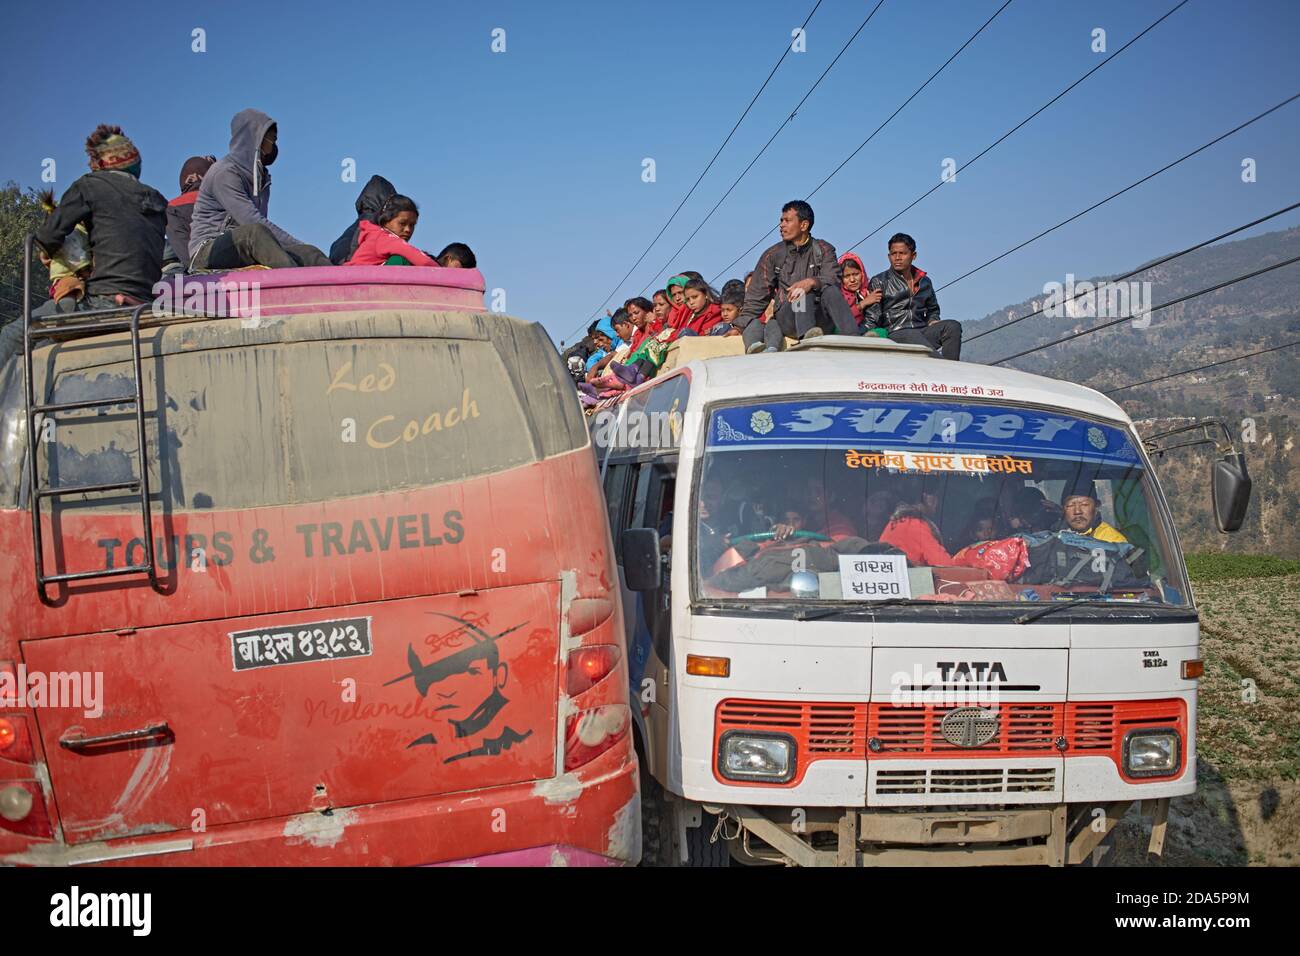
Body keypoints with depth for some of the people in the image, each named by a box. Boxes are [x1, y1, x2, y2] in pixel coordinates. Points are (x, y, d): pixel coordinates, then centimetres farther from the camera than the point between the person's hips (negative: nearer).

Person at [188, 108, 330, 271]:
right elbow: (253, 222, -20)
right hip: (208, 252, -8)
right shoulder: (225, 172, -10)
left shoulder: (261, 177, 19)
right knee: (255, 232, -39)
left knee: (310, 255, -16)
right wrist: (298, 245, -21)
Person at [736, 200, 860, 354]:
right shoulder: (773, 255, 13)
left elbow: (834, 279, -7)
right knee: (803, 293, -30)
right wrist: (742, 325, 2)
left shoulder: (823, 250, 12)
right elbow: (756, 297, 12)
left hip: (820, 318, 1)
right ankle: (807, 336, -58)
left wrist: (812, 282, -28)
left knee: (831, 291, -29)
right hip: (787, 320, -1)